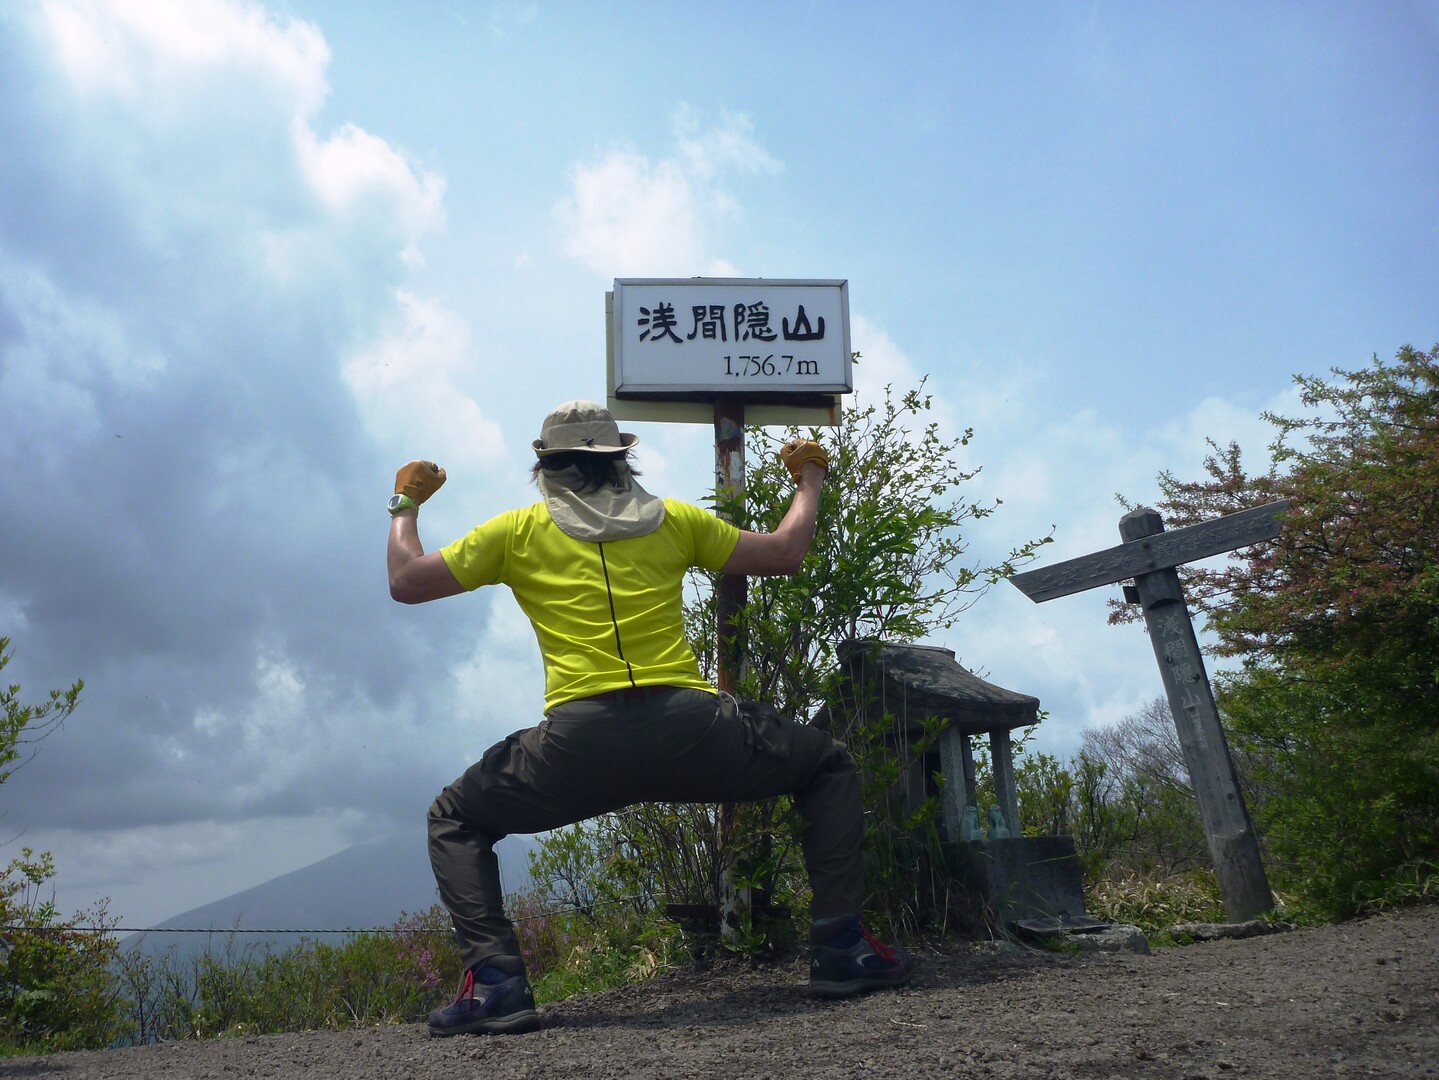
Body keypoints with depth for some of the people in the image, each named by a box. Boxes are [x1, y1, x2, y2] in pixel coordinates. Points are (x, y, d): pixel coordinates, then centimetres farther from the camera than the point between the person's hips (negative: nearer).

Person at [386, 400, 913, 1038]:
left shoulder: (518, 531, 14)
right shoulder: (674, 520, 17)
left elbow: (407, 582, 17)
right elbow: (783, 555, 22)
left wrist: (405, 505, 36)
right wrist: (808, 480, 40)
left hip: (579, 742, 0)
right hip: (690, 729, 1)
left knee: (454, 821, 25)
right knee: (829, 767, 25)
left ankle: (495, 981, 6)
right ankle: (841, 948, 15)